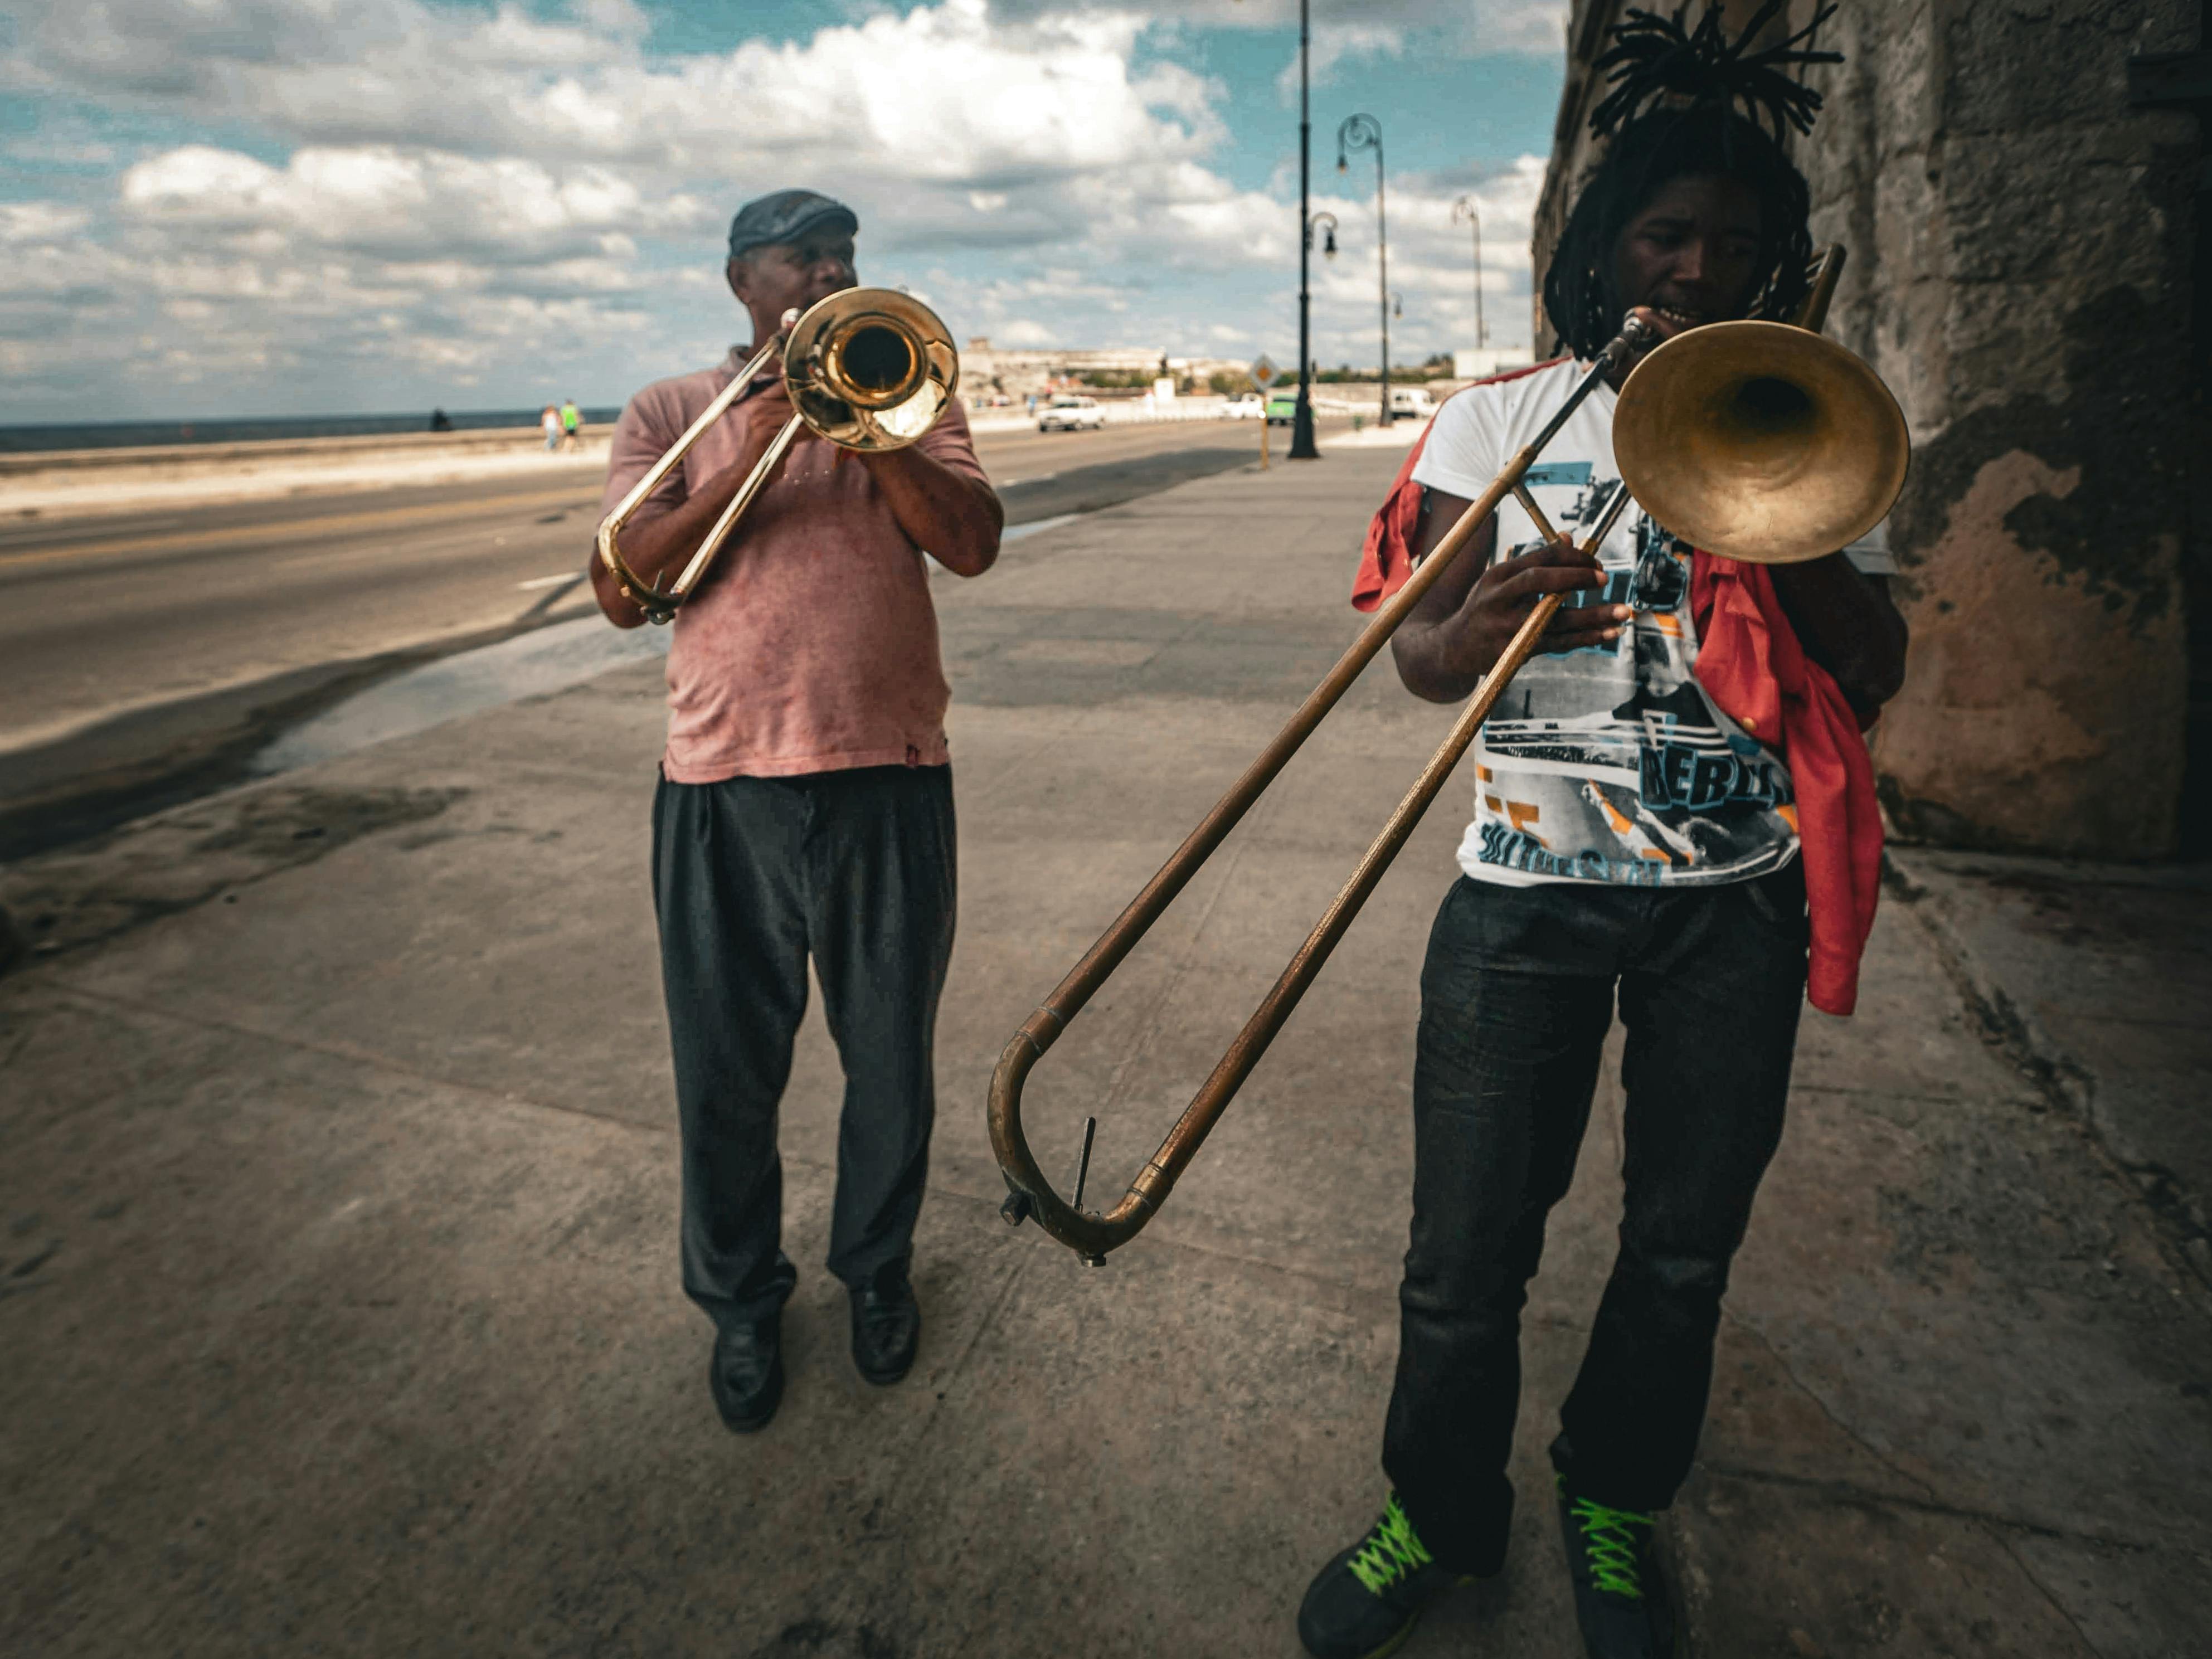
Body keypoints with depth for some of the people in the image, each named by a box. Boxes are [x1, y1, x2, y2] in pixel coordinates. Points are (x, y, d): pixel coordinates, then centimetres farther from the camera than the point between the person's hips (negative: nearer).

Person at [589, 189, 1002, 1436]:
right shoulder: (674, 415, 10)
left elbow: (974, 545, -5)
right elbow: (623, 590, -3)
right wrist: (748, 464, -11)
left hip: (890, 774, 1)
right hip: (724, 782, 0)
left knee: (892, 1058, 11)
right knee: (727, 1071, 9)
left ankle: (879, 1266, 36)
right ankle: (742, 1298, 33)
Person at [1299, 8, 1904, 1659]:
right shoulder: (1498, 418, 5)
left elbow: (1874, 672, 2)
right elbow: (1423, 663, -2)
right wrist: (1483, 624, -26)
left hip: (1737, 895, 3)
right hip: (1530, 886, -2)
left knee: (1685, 1247, 12)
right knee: (1465, 1258, 1)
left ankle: (1614, 1503, 37)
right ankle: (1443, 1516, 27)